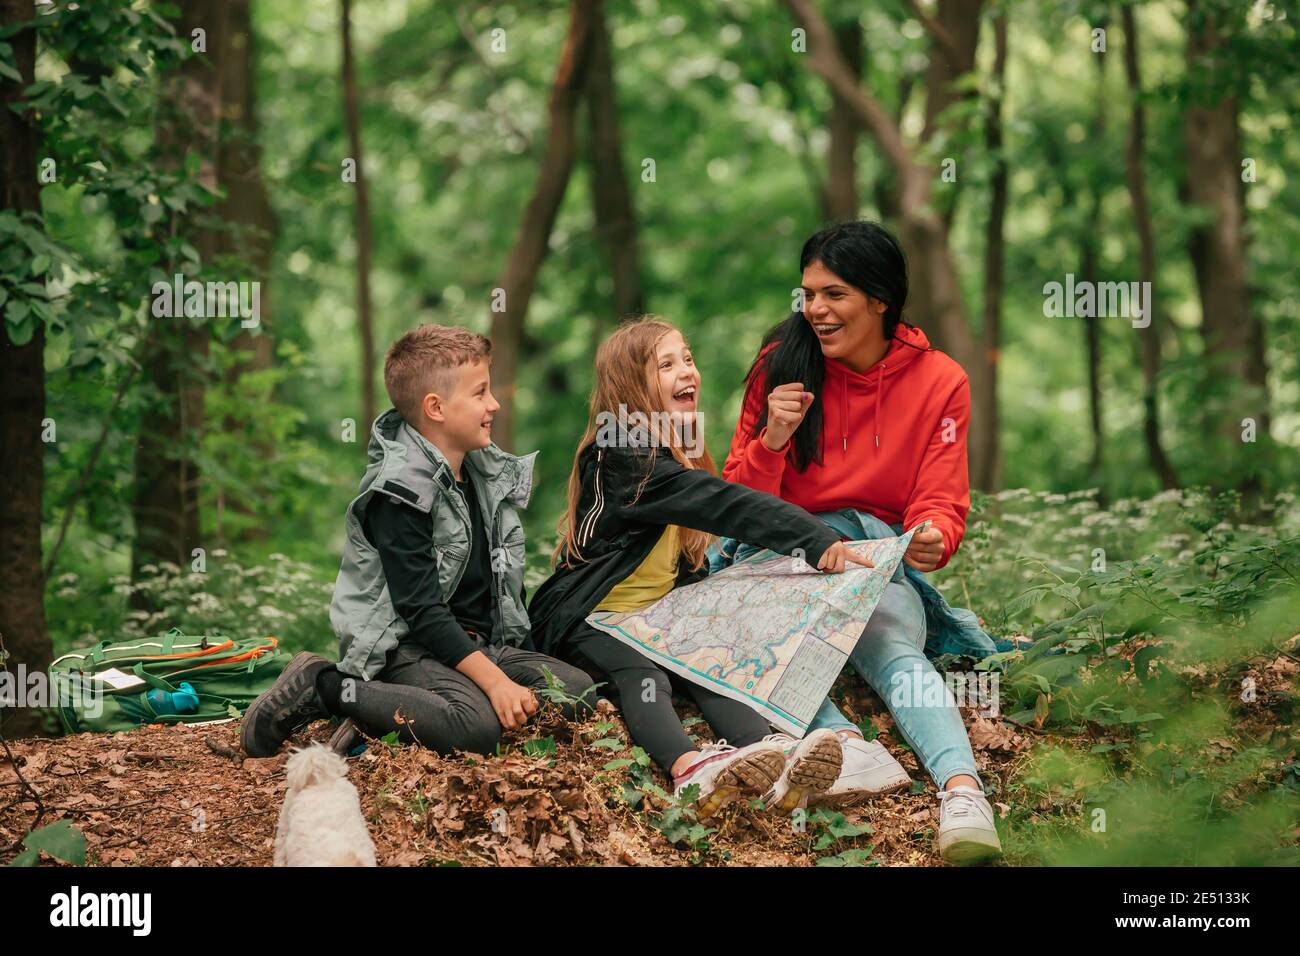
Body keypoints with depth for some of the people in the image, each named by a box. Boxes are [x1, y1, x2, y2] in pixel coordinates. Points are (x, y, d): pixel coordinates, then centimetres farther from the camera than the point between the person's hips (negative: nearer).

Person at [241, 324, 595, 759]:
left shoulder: (486, 471, 12)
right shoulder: (400, 493, -16)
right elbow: (420, 609, -21)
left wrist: (522, 662, 9)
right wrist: (494, 680, -27)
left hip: (480, 643, 9)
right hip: (404, 646, -9)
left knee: (579, 691, -10)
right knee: (477, 727, -34)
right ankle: (326, 688, -14)